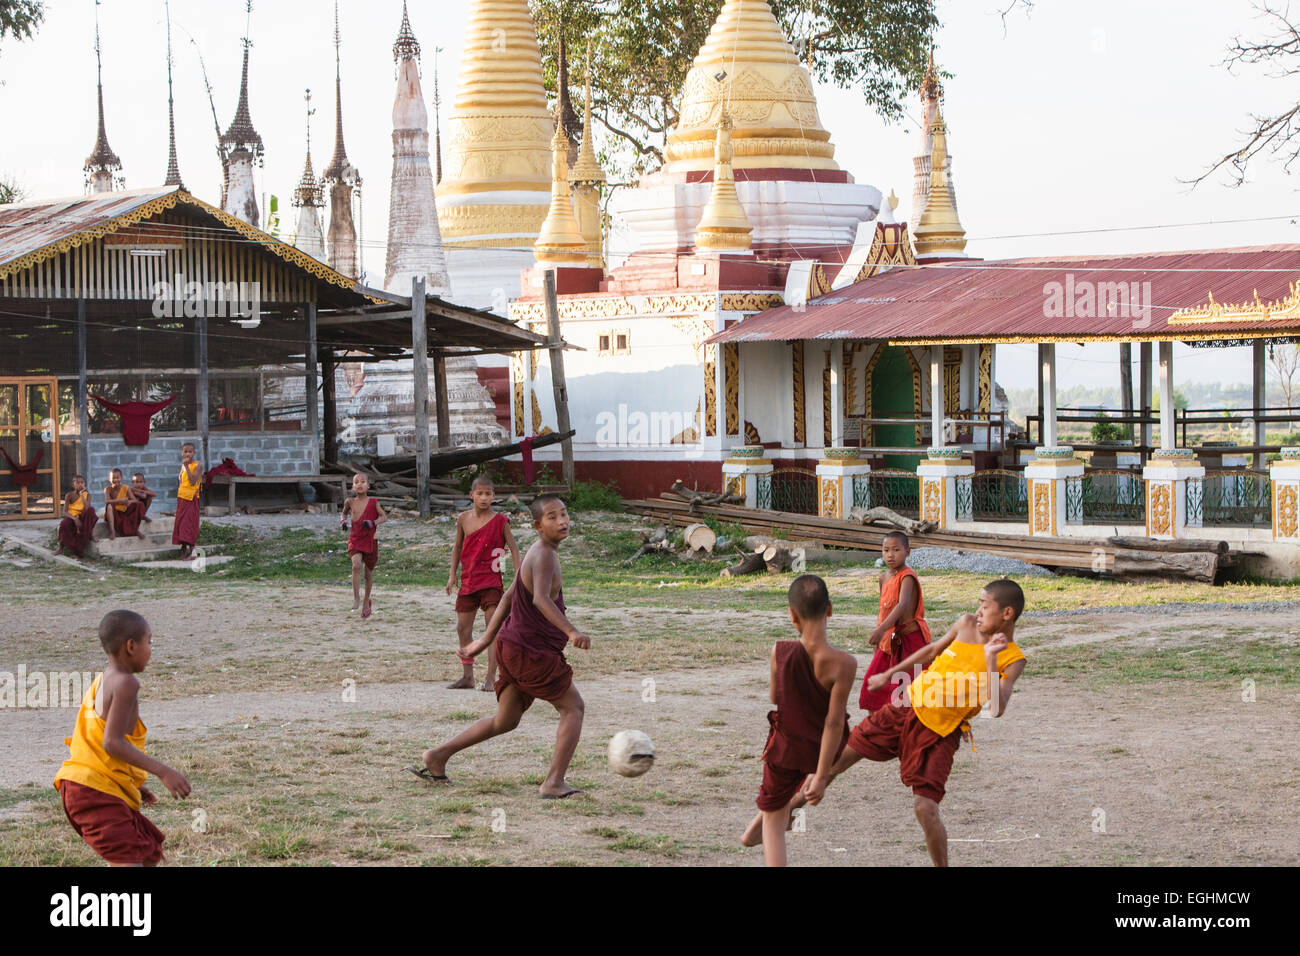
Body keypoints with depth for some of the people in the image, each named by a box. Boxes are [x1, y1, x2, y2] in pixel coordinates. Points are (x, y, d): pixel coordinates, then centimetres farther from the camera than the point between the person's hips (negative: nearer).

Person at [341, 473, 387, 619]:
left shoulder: (373, 502, -4)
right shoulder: (350, 502, 2)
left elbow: (384, 517, -6)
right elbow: (344, 513, 21)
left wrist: (373, 523, -24)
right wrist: (343, 520, -1)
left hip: (370, 540, 0)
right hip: (355, 540, 0)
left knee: (369, 573, 12)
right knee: (356, 565, -27)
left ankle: (366, 601, 33)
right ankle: (356, 597, -21)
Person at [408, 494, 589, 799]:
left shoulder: (535, 553, 13)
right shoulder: (544, 555, -19)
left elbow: (509, 597, 20)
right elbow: (540, 599, -37)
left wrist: (487, 639, 25)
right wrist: (570, 631, -48)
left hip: (510, 646, 9)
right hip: (532, 653, -9)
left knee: (506, 720, 20)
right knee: (573, 707, 2)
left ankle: (438, 756, 24)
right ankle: (554, 782, -3)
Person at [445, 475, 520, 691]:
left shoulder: (500, 521, -6)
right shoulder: (463, 519, 5)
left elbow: (513, 548, -2)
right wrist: (452, 574, 11)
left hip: (491, 581, -5)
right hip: (468, 580, 5)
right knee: (463, 628, 8)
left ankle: (491, 677, -7)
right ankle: (467, 676, 19)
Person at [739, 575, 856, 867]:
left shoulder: (780, 652, -23)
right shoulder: (843, 664, -29)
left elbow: (774, 697, -5)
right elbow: (834, 722, -24)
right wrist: (821, 776, -17)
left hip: (785, 746, 0)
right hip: (823, 748, 0)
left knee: (774, 821, 18)